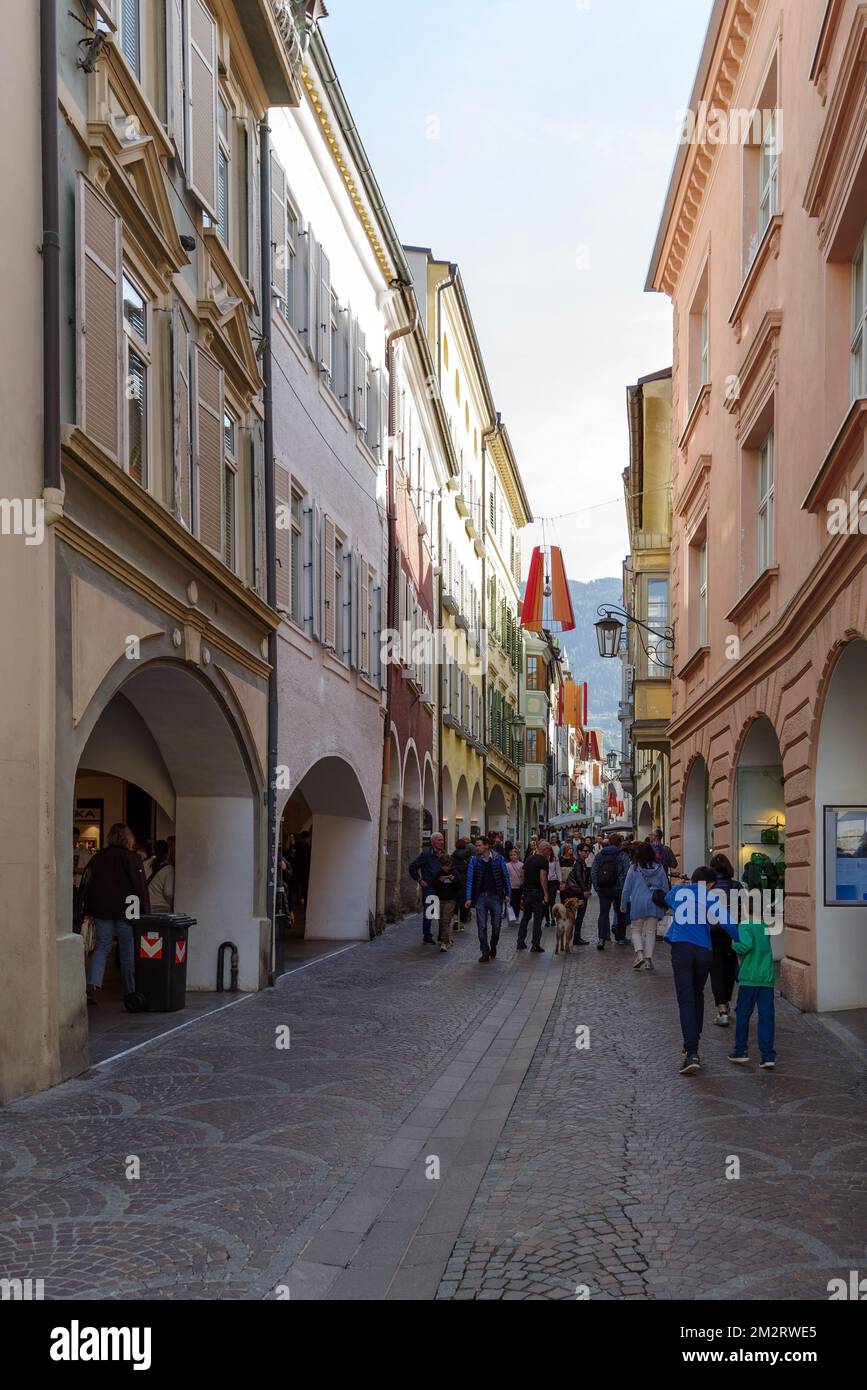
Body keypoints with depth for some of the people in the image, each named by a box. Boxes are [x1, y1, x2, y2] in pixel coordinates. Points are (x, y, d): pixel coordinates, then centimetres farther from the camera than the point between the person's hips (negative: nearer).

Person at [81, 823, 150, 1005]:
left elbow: (86, 884, 9)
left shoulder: (98, 858, 7)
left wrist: (88, 910, 14)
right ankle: (130, 991, 13)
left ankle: (93, 985, -10)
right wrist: (145, 913, -3)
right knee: (128, 951, 6)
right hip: (125, 911, -3)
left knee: (102, 948, 8)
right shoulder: (133, 858, -6)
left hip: (102, 910, 3)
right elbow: (140, 886, -8)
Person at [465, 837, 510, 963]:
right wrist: (469, 898, -7)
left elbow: (505, 877, 5)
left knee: (496, 925, 7)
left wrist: (507, 894, 0)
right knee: (482, 926, -1)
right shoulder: (474, 861, 1)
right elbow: (470, 880, 0)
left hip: (496, 897, 0)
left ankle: (493, 948, 28)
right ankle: (485, 953, 7)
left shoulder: (498, 859, 0)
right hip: (480, 897, 0)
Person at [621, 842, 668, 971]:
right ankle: (649, 958, 2)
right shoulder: (659, 869, 0)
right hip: (654, 905, 2)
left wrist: (623, 904, 10)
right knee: (651, 932, 8)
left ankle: (639, 954, -12)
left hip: (637, 904, -2)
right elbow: (665, 888, 6)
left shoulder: (634, 869, -6)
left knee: (636, 930, 9)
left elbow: (627, 888, -1)